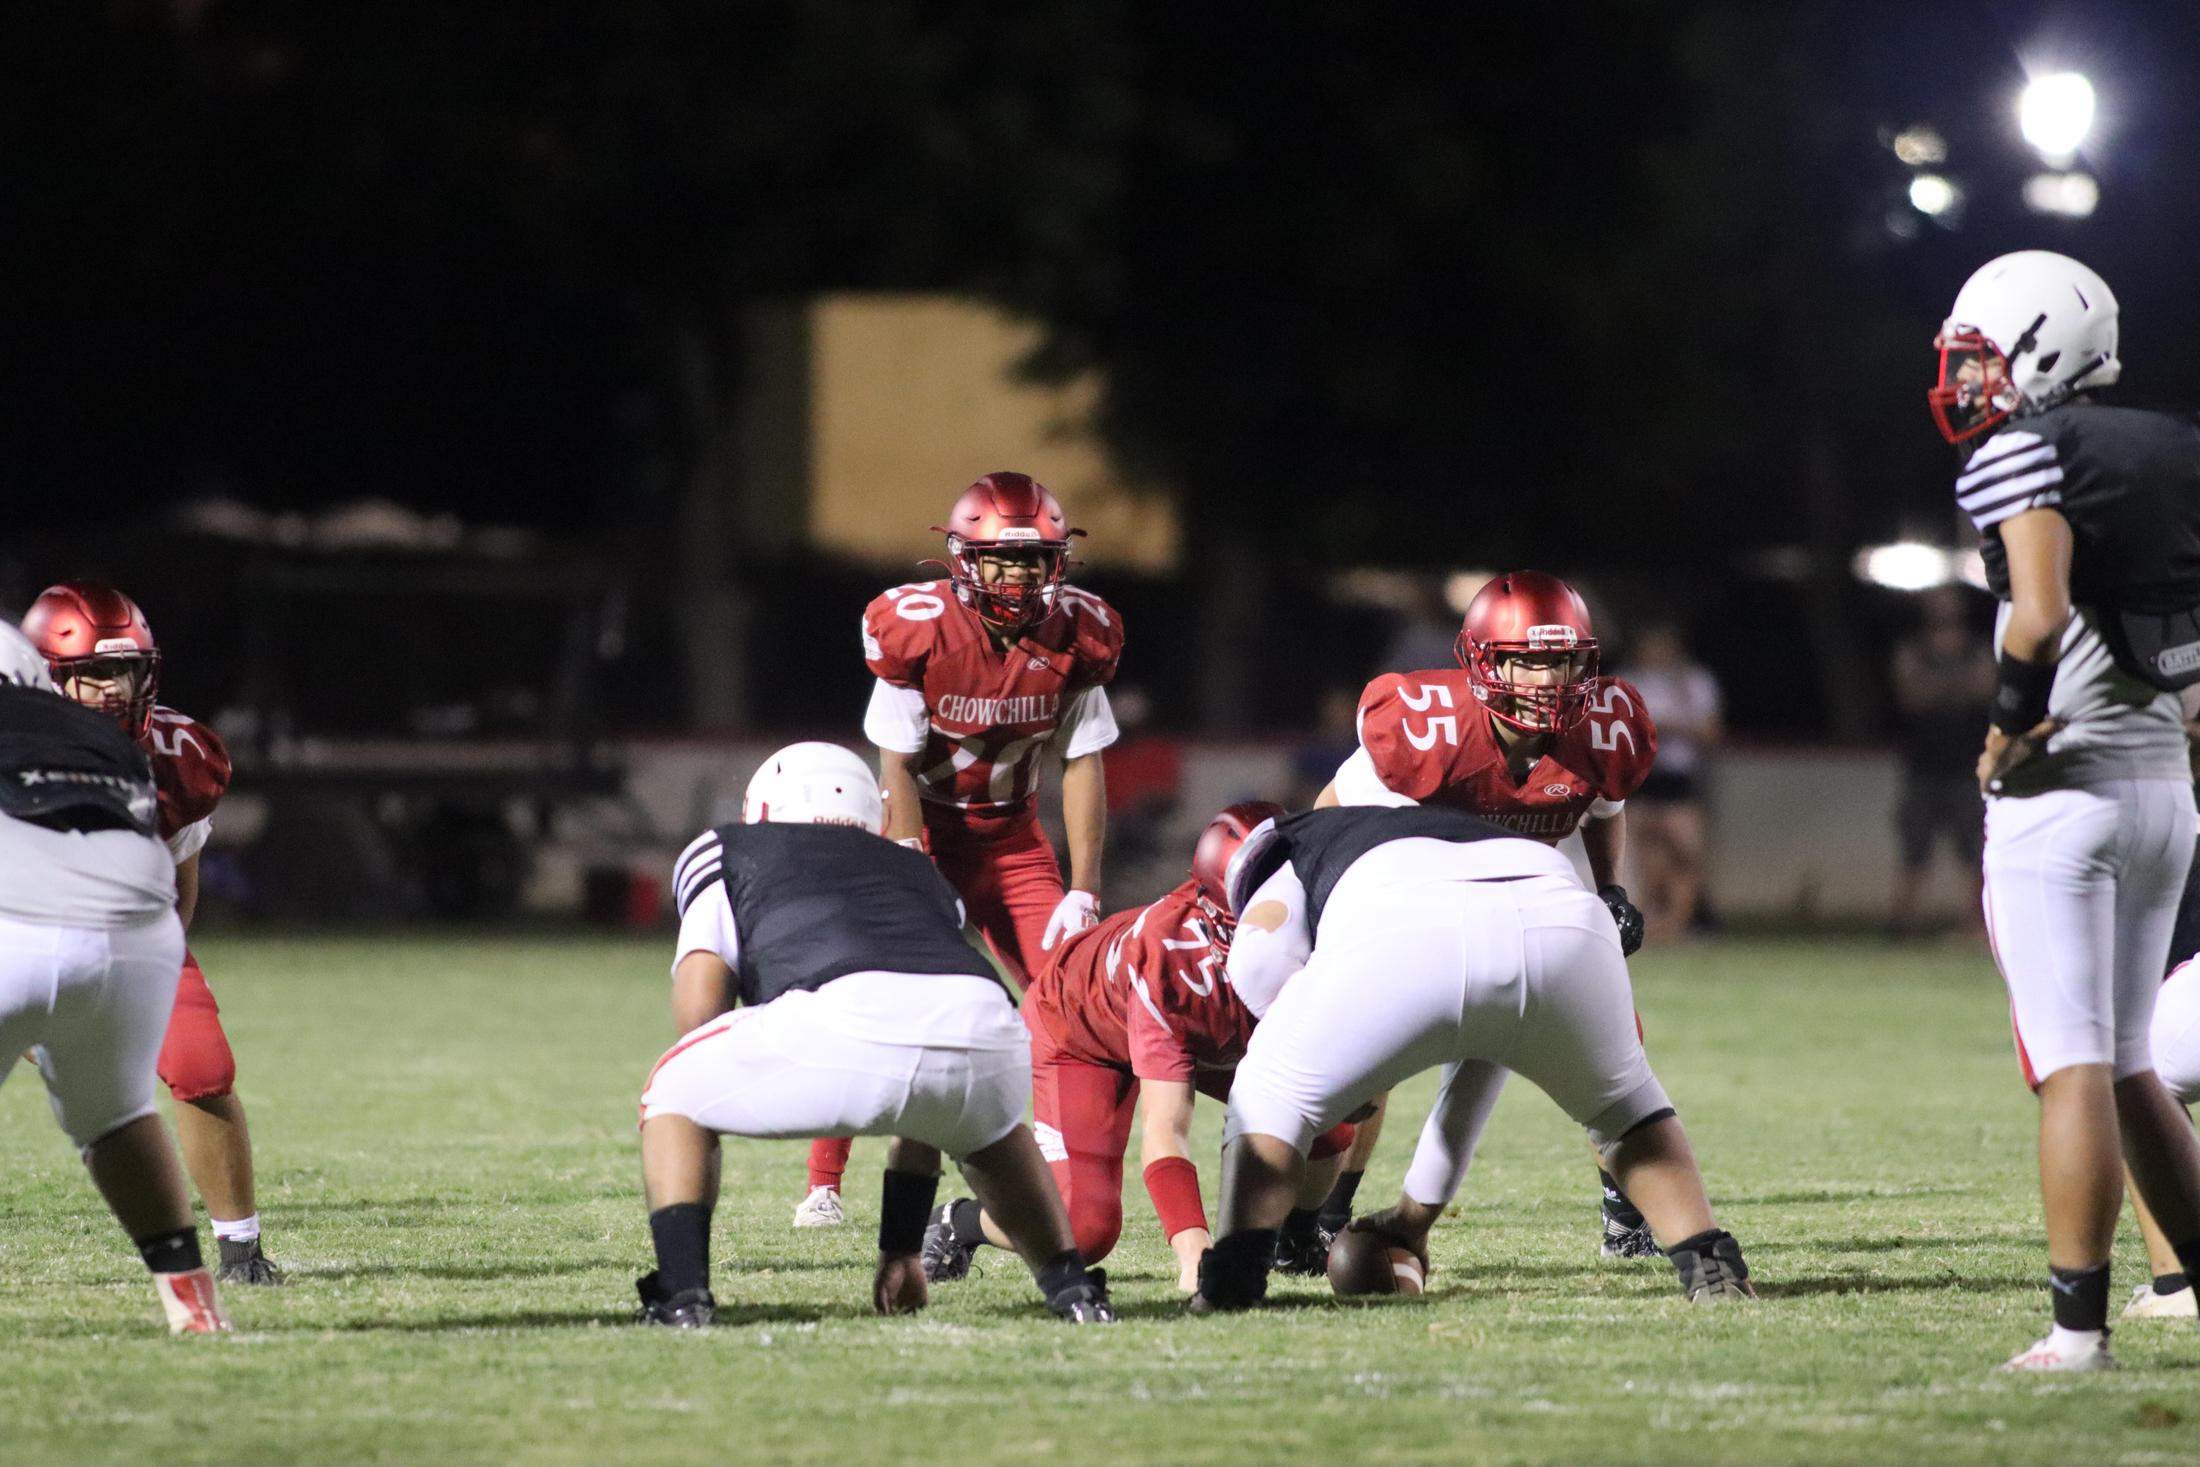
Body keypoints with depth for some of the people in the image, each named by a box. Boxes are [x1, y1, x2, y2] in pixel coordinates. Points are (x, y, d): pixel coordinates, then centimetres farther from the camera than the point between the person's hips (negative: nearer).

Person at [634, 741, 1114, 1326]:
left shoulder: (725, 852, 31)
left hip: (849, 1020, -4)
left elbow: (700, 1007, 14)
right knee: (989, 1129, 41)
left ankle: (683, 1294, 4)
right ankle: (1071, 1286, 28)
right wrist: (902, 1247, 48)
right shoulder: (919, 873, 41)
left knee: (672, 1100, 23)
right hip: (984, 1031, 4)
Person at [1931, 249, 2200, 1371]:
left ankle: (2079, 1326, -6)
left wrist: (2009, 729, -11)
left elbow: (2041, 617, -24)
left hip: (2064, 789, -7)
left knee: (2074, 1069, -6)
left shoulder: (2022, 452, -10)